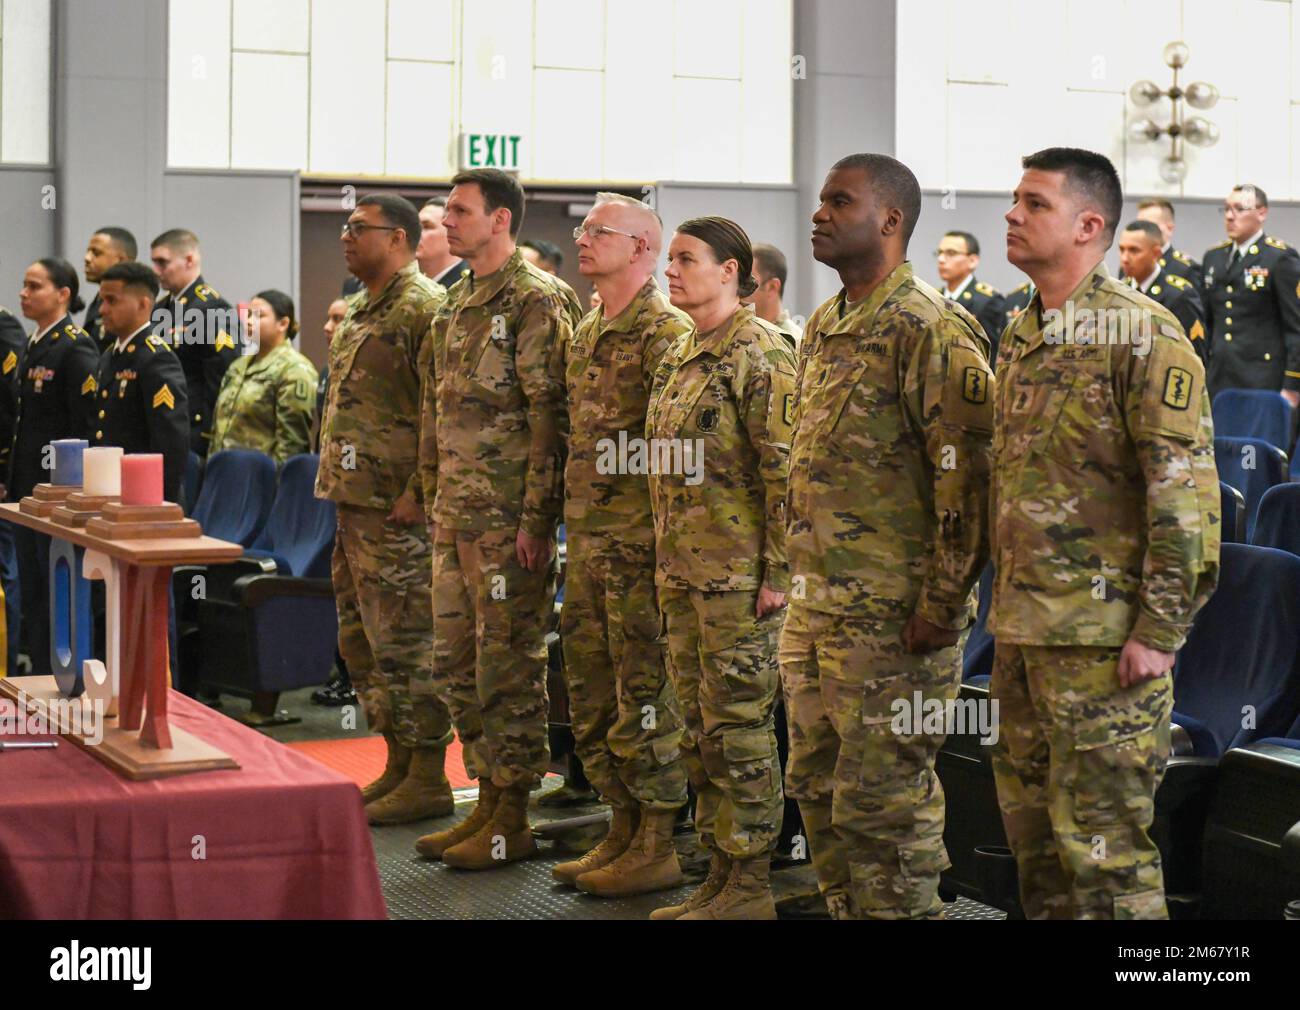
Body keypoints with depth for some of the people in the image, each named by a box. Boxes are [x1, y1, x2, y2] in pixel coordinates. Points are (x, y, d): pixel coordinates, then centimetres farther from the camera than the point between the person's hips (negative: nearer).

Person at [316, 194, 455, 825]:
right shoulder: (357, 311, 18)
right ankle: (398, 765, 23)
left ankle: (428, 780, 2)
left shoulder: (425, 308, -12)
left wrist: (418, 490, -21)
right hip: (354, 501, 10)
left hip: (397, 508, -10)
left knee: (406, 642, -5)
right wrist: (333, 479, 19)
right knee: (361, 641, 14)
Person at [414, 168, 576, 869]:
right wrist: (436, 501, 18)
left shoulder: (533, 300, -11)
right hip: (454, 517, 9)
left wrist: (536, 517, -19)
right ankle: (486, 801, 23)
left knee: (509, 666, -3)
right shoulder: (457, 303, 16)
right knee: (456, 663, 13)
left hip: (507, 518, -9)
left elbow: (549, 416, -16)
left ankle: (512, 821, 5)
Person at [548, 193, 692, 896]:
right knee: (591, 696, 13)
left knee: (644, 697, -3)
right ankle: (623, 831, 24)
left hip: (639, 542, -9)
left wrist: (666, 536, -18)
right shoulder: (585, 337, 16)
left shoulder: (666, 332, -11)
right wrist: (569, 530, 19)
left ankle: (656, 847, 6)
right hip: (586, 541, 9)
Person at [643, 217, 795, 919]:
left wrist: (776, 573, -18)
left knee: (738, 725, -3)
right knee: (699, 725, 13)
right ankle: (720, 873, 22)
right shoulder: (679, 356, 15)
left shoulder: (762, 354, -11)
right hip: (681, 571, 9)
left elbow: (786, 471, -15)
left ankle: (750, 886, 6)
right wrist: (665, 559, 18)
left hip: (737, 574, -9)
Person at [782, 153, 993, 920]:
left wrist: (941, 606, -19)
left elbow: (965, 476, -17)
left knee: (882, 801, -4)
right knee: (819, 788, 14)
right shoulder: (824, 328, 15)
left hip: (892, 615, -9)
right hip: (814, 607, 9)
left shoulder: (931, 330, -13)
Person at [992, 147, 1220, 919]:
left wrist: (1160, 632, -18)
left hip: (1103, 638, -8)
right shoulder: (1022, 337, 14)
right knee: (1033, 827, 14)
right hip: (1022, 632, 8)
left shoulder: (1144, 335, -12)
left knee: (1102, 839, -3)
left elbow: (1187, 494, -16)